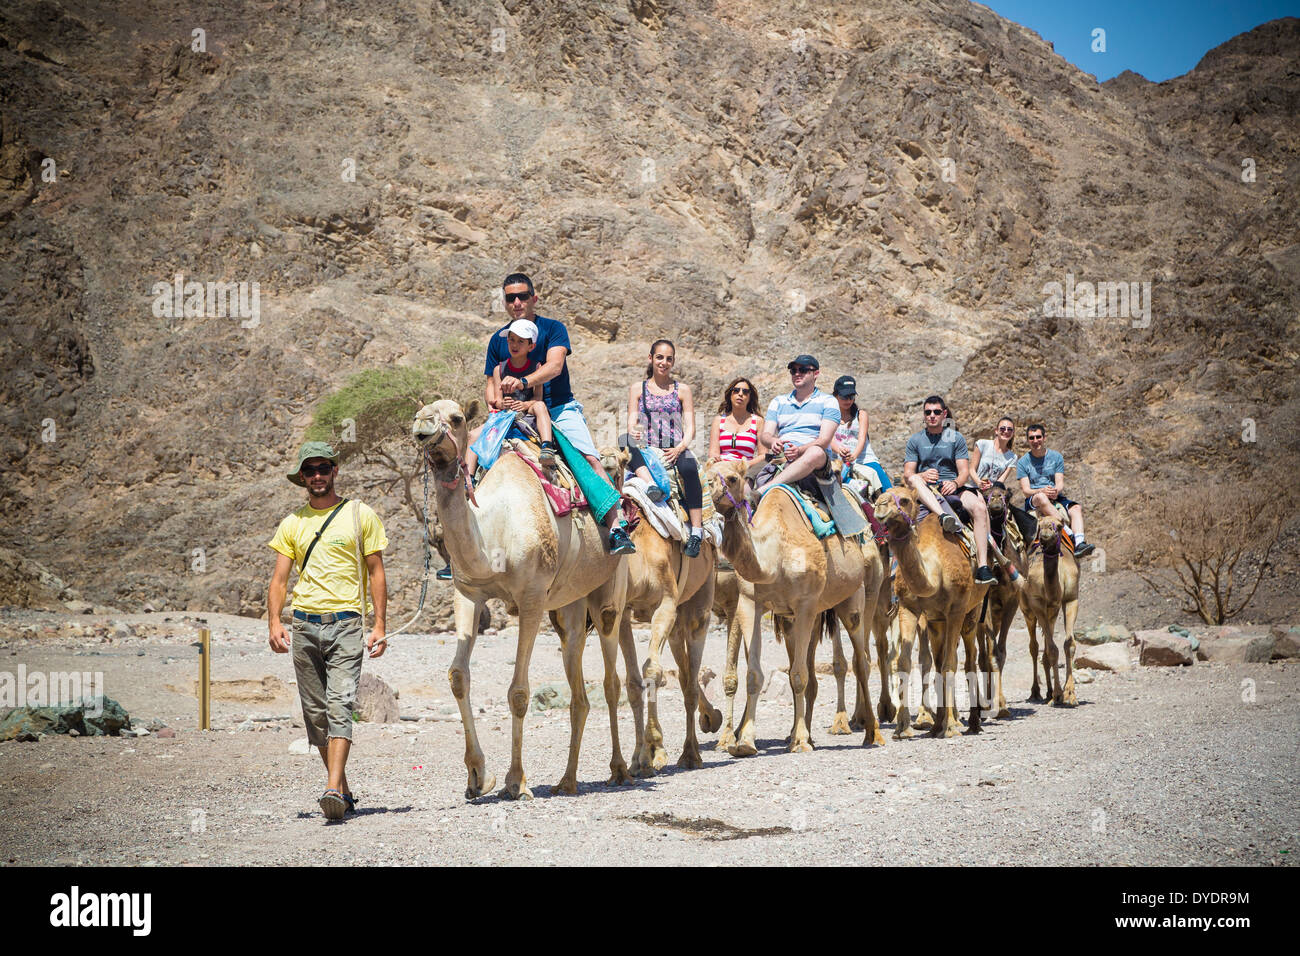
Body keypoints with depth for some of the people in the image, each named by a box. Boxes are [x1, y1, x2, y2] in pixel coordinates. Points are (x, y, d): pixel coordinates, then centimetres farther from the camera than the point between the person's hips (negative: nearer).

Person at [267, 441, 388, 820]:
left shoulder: (361, 515, 5)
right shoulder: (293, 523, 12)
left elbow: (376, 573, 6)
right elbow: (279, 579, 11)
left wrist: (380, 625, -3)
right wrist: (274, 622, -6)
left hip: (345, 622, -3)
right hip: (304, 625, 4)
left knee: (340, 705, -16)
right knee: (315, 713, 5)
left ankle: (333, 789, -25)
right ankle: (344, 792, 15)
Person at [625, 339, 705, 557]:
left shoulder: (682, 390, 13)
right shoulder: (637, 388, 14)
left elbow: (690, 428, 6)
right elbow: (631, 423, 4)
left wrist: (681, 447, -14)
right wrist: (633, 433, -21)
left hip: (675, 449, -1)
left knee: (689, 468, -35)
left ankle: (696, 532, -39)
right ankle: (650, 484, -52)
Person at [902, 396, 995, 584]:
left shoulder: (956, 438, 12)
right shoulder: (915, 440, 12)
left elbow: (965, 471, 4)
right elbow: (907, 474, 3)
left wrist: (955, 483, -19)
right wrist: (923, 476, -20)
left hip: (952, 488, 0)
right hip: (925, 491, 0)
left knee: (980, 507, -29)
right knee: (914, 479, -34)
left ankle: (983, 566, -34)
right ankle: (943, 515, -58)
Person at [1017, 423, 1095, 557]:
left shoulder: (1056, 457, 12)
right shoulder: (1023, 462, 6)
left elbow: (1060, 484, 2)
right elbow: (1026, 490, -4)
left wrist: (1056, 491, -23)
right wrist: (1043, 491, -24)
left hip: (1056, 498, 3)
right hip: (1033, 501, -3)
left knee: (1076, 507, -26)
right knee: (1041, 497, -38)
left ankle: (1079, 544, -46)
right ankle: (1068, 532, -47)